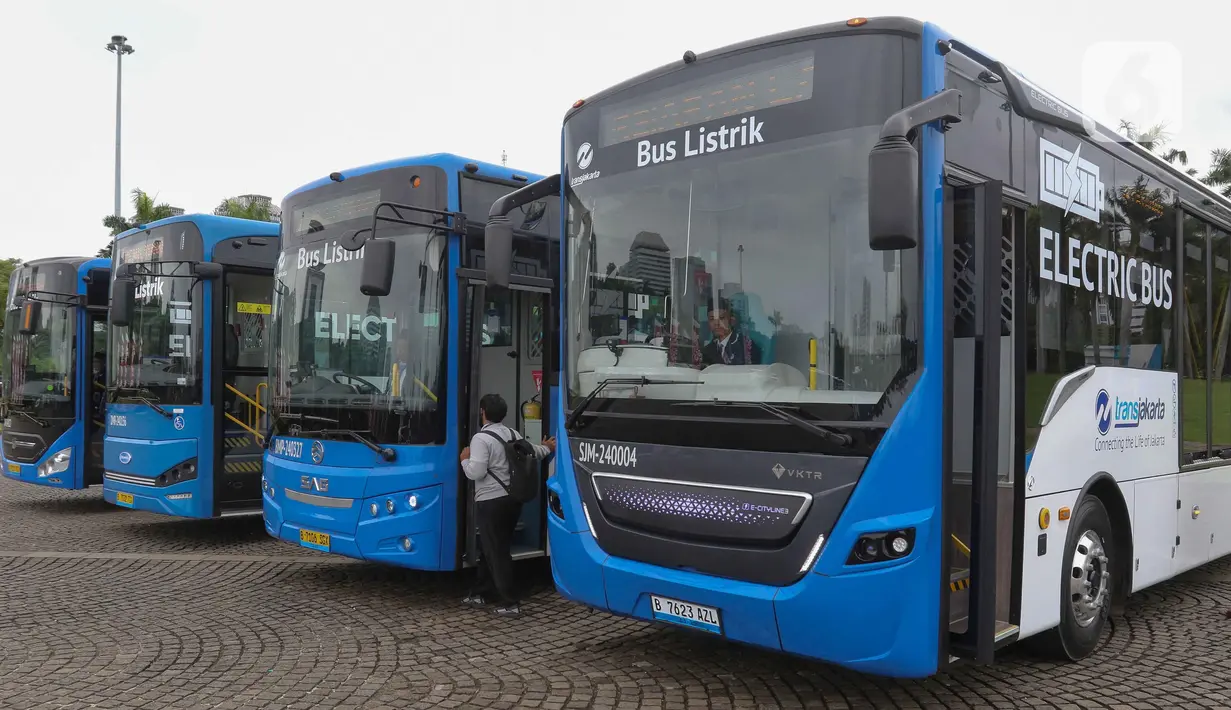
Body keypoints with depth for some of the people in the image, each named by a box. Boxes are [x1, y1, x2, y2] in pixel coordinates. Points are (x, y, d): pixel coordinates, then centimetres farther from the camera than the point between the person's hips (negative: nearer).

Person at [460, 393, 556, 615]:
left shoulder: (481, 439, -15)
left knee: (496, 552, -2)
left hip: (491, 503, -8)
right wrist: (547, 448, 46)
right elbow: (532, 451, 25)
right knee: (490, 548, 19)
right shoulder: (512, 434, 9)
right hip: (512, 500, 8)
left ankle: (509, 603, -1)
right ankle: (483, 593, 30)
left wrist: (465, 459, -1)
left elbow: (475, 473, -21)